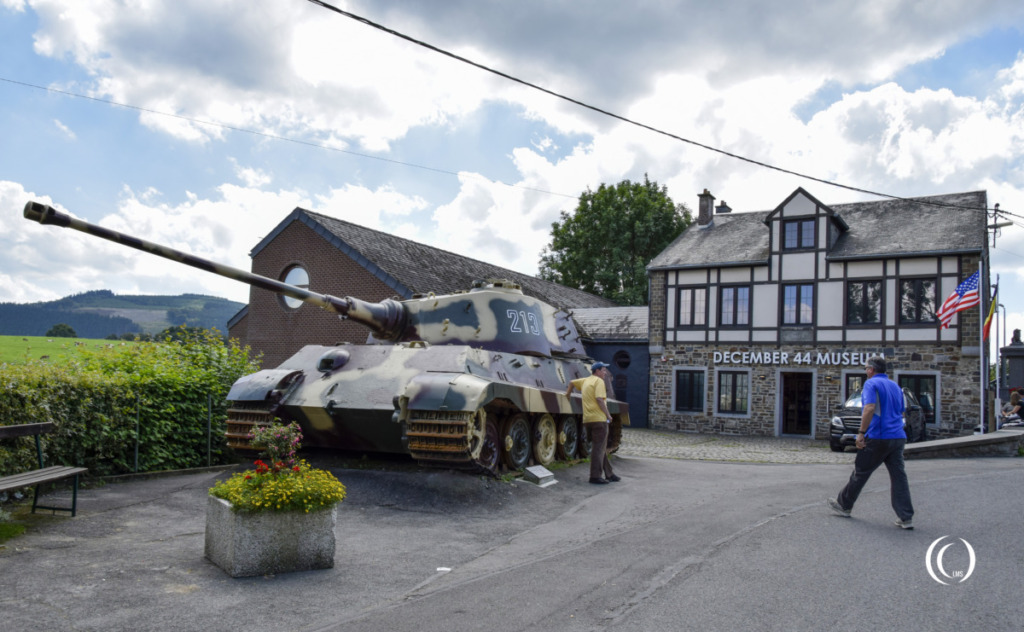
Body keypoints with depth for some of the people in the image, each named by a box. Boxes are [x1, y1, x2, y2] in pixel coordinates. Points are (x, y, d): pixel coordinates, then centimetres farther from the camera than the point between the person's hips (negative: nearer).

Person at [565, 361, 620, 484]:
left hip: (587, 419, 8)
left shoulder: (585, 381, 18)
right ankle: (595, 476, -4)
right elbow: (599, 399, -18)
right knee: (599, 448, -4)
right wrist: (608, 415, -13)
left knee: (602, 448, 14)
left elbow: (572, 382, 32)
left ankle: (609, 474, 20)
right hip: (599, 419, -8)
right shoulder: (599, 381, -8)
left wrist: (568, 393, 46)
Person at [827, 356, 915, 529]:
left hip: (878, 437, -7)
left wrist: (861, 433, -19)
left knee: (860, 473, 6)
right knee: (899, 477, 4)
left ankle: (844, 505, 20)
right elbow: (901, 412, 24)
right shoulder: (896, 386, 17)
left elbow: (870, 408, -21)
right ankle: (906, 518, -1)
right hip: (898, 437, 7)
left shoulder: (871, 384, -7)